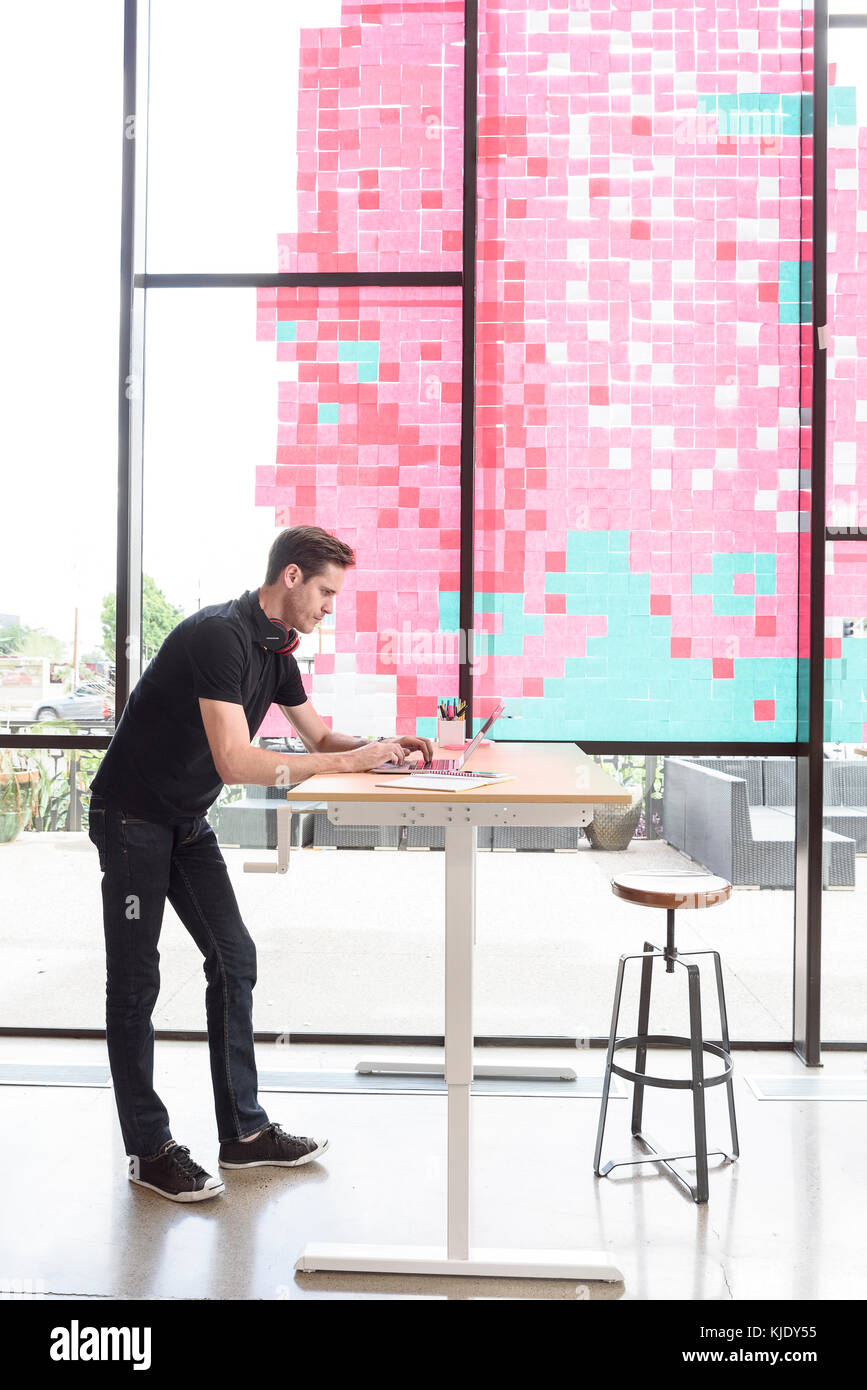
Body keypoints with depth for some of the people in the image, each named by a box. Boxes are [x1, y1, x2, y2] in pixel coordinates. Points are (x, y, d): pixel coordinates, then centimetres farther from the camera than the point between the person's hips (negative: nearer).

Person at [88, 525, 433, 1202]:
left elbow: (319, 734, 14)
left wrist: (383, 747, -5)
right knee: (136, 982, 0)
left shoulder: (278, 647, 4)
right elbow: (236, 762, -33)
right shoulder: (220, 635, -25)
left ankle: (244, 1132, 17)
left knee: (234, 960, 7)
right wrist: (349, 761, -28)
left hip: (188, 821, 9)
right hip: (132, 816, -9)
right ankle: (150, 1151, 11)